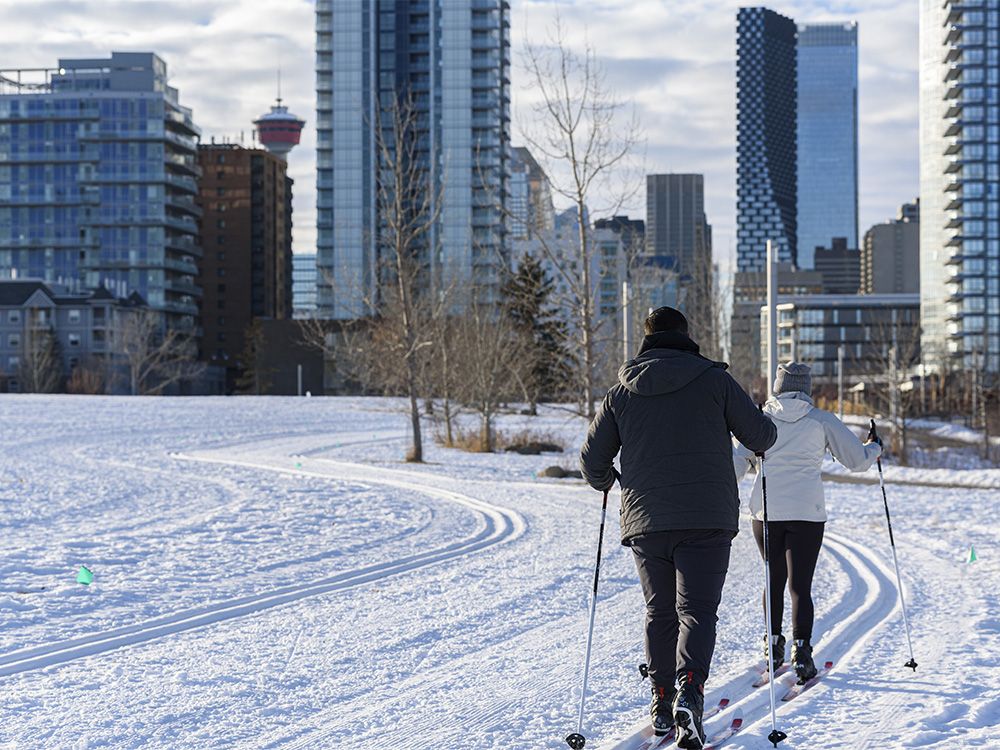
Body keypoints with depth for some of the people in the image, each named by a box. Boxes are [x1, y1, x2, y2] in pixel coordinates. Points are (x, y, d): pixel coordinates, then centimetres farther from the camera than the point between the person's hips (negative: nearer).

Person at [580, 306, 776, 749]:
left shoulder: (621, 393, 8)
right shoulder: (713, 380, 1)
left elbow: (591, 459, 12)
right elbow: (760, 434, 1)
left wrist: (603, 482, 34)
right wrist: (763, 439, 25)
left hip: (645, 522, 3)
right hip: (707, 519, -3)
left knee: (659, 613, 16)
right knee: (696, 611, -5)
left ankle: (662, 704, 17)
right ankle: (688, 691, -27)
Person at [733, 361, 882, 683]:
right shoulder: (822, 421, 2)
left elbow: (738, 462, -3)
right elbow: (858, 460, 6)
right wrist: (874, 449, 27)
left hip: (766, 512, 2)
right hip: (807, 512, -2)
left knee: (774, 579, 19)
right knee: (800, 585, -1)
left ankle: (773, 646, 24)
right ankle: (801, 649, -16)